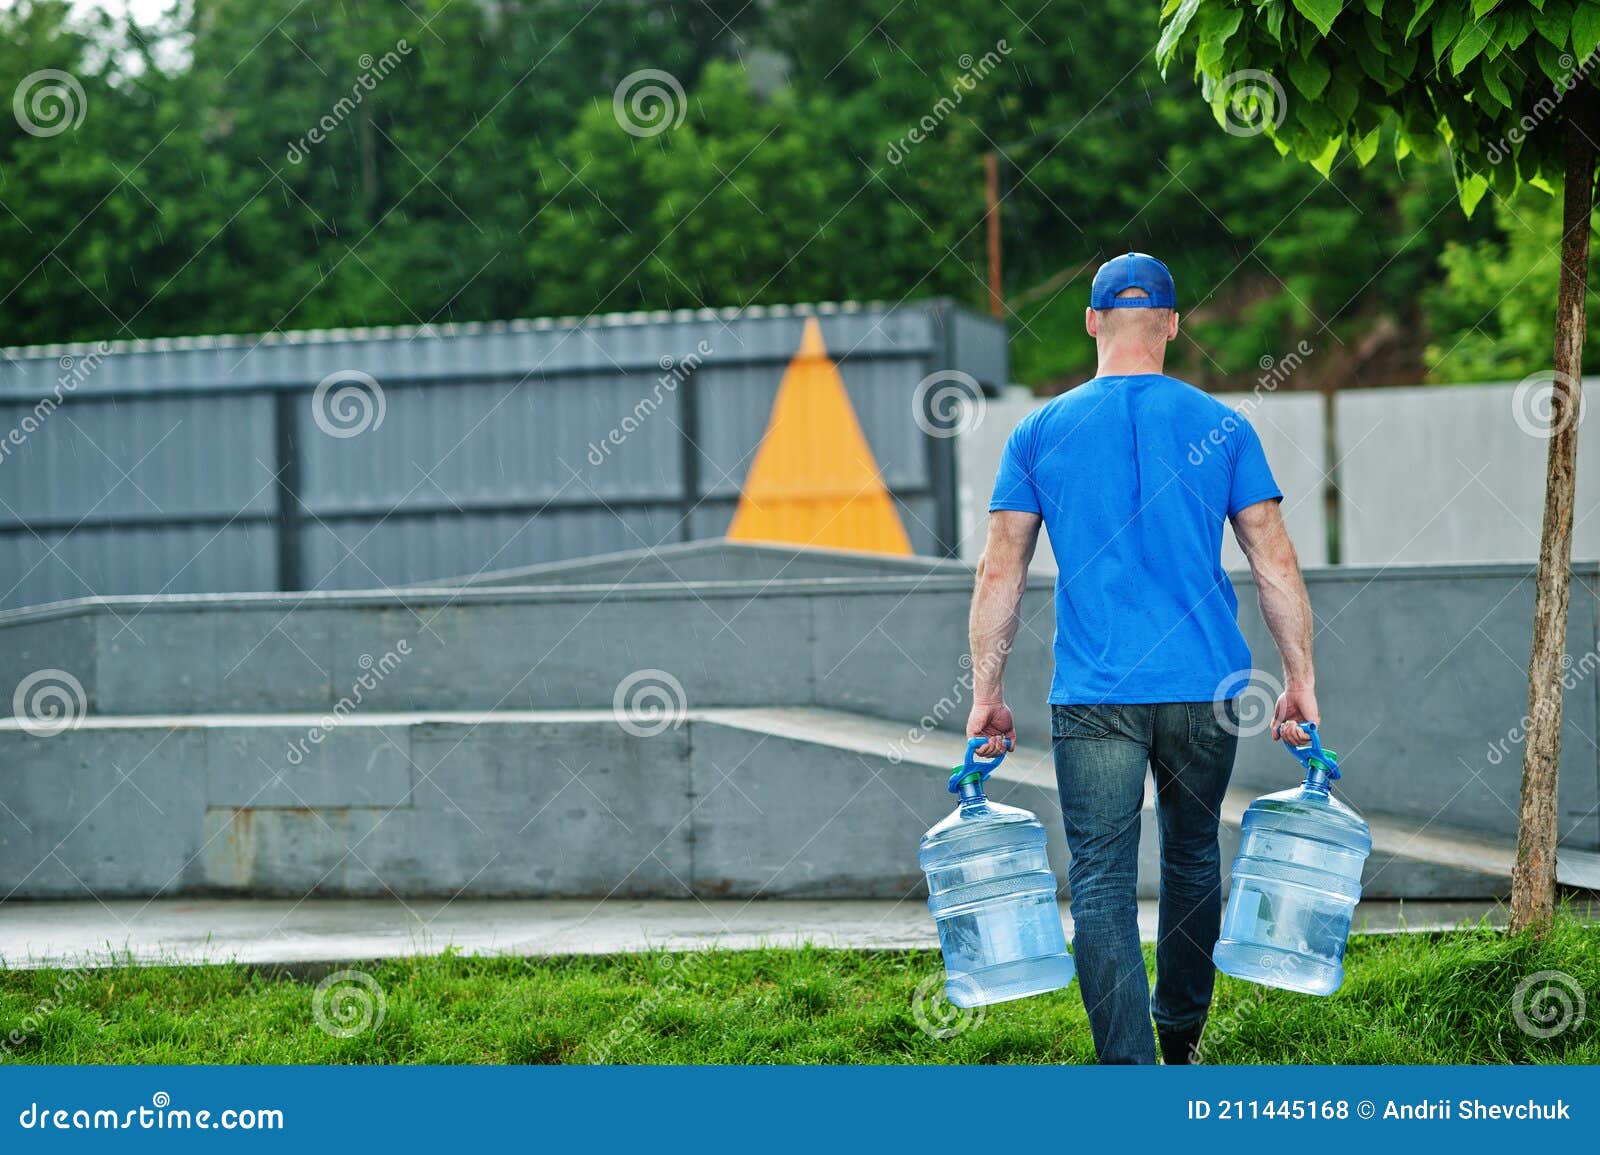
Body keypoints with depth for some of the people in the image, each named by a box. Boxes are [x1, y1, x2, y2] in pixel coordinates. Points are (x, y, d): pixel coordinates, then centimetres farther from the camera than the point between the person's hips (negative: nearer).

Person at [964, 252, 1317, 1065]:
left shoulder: (1040, 432, 2)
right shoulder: (1221, 427, 2)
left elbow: (999, 574, 1)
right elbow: (1275, 564, 1)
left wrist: (987, 693, 7)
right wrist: (1299, 680, 7)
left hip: (1092, 695, -2)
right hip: (1204, 690, 2)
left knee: (1101, 885, -2)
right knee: (1192, 855, 21)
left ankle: (1130, 1076, -11)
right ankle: (1181, 1034, 35)